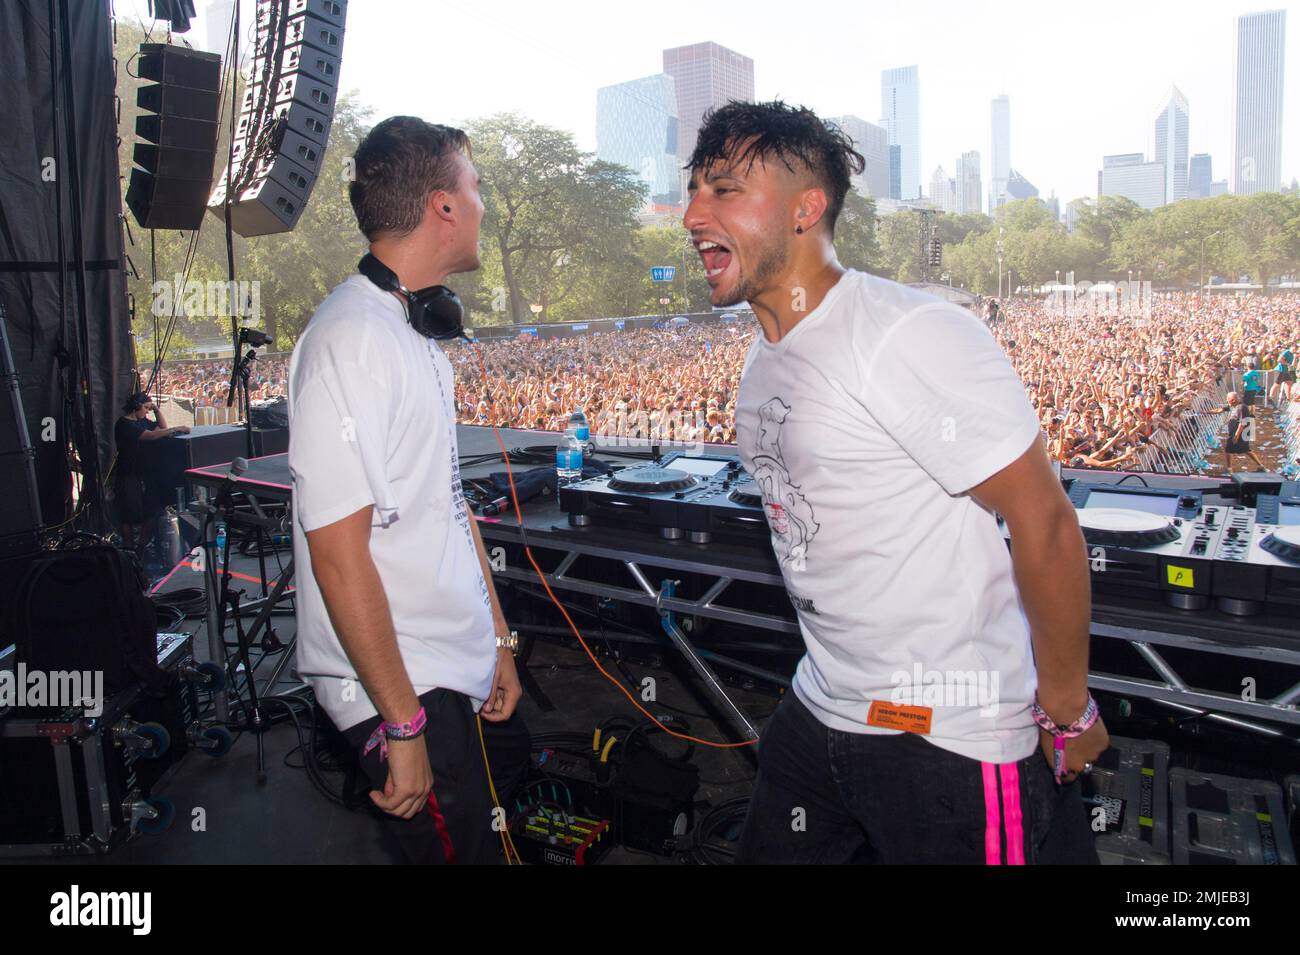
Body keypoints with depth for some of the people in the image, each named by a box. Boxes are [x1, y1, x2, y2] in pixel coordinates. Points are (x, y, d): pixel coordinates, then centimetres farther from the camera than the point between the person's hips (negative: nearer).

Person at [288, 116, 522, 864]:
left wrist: (497, 639, 18)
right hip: (401, 690, -9)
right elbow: (339, 551, -23)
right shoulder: (352, 339, -20)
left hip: (453, 673, 9)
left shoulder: (416, 337, 10)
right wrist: (404, 724, -19)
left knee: (478, 840, 20)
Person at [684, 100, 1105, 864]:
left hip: (952, 741, -8)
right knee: (768, 854, 20)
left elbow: (1044, 522, -19)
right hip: (820, 715, 8)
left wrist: (1069, 711, -10)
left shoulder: (910, 336, -21)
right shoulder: (764, 358, 6)